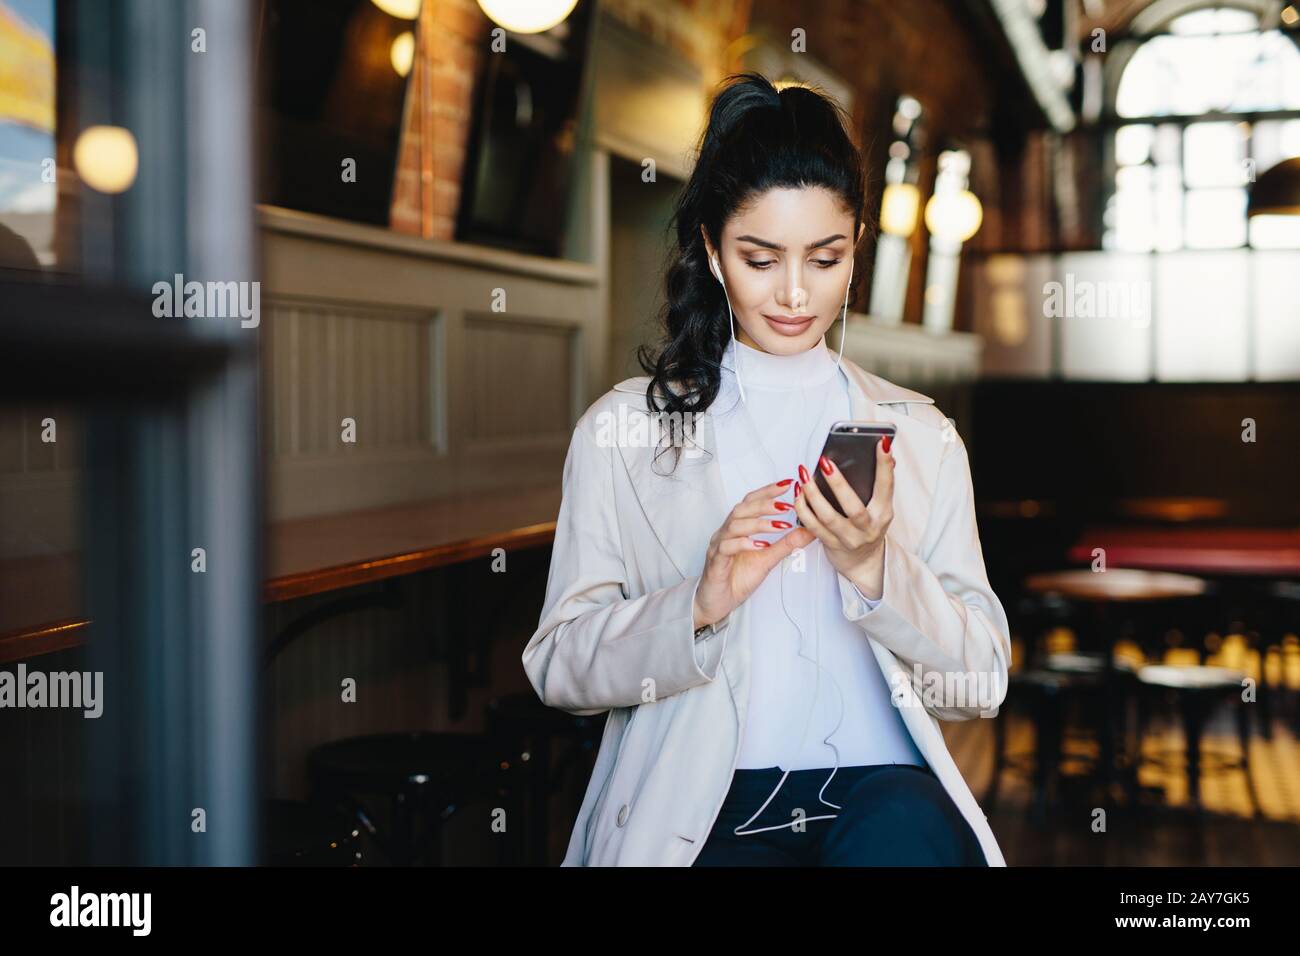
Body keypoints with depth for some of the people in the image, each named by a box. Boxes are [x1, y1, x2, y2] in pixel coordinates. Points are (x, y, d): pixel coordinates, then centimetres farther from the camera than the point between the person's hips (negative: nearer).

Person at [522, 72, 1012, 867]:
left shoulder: (920, 434, 13)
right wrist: (697, 606, -16)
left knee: (902, 831, -33)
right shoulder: (621, 429, 8)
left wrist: (874, 570, -10)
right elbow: (558, 666, 2)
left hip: (881, 782, 2)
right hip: (700, 800, -2)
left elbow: (982, 684, 7)